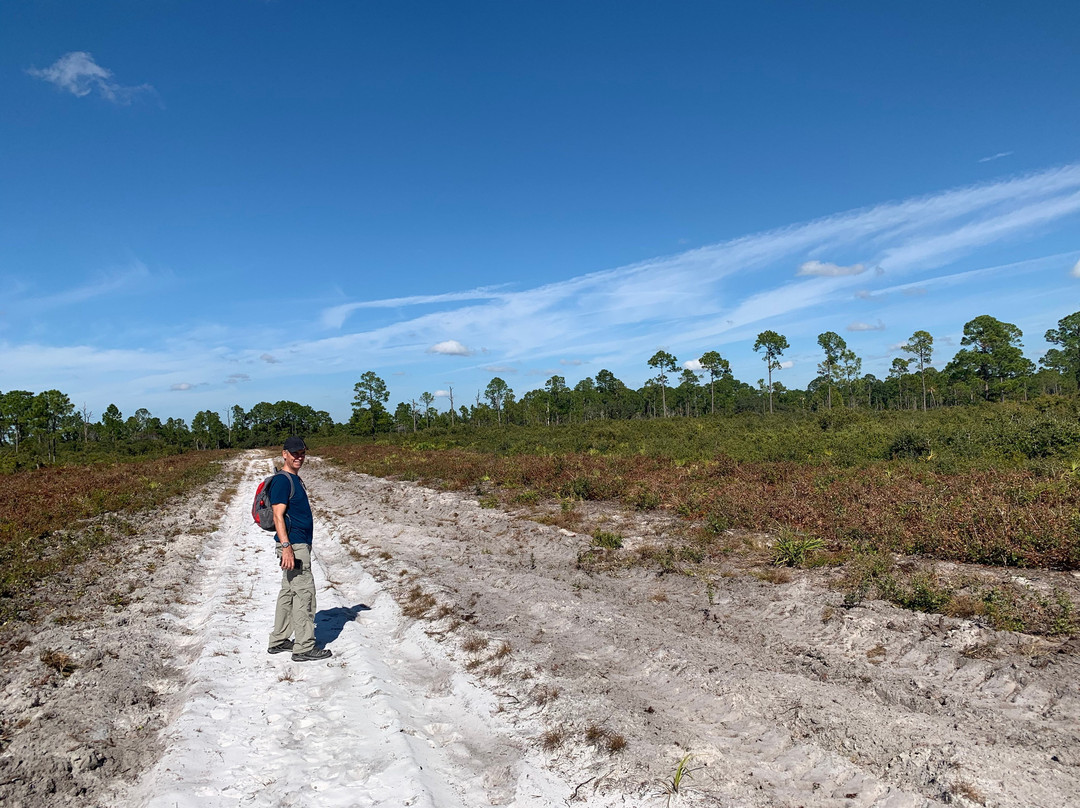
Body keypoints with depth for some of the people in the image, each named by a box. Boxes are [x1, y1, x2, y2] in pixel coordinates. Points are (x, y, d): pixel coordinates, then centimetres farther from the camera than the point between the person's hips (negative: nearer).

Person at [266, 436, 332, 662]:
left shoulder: (295, 479, 17)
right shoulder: (282, 480, -13)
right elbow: (278, 516, -20)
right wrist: (286, 547, -27)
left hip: (300, 545, 10)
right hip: (293, 545, -10)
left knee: (289, 592, 15)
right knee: (304, 592, -8)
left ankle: (279, 641, 25)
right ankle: (304, 647, -2)